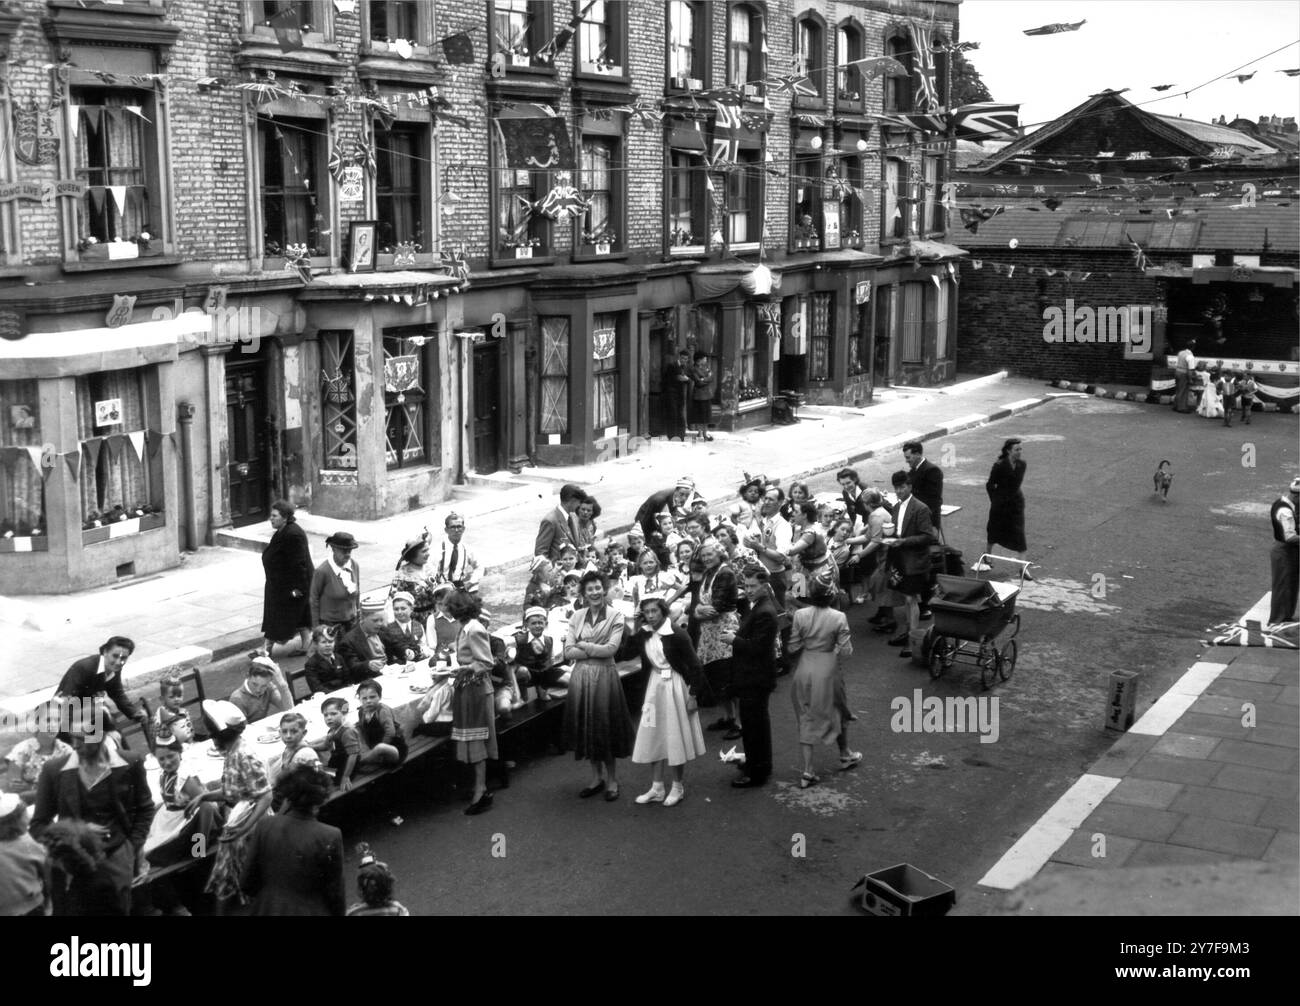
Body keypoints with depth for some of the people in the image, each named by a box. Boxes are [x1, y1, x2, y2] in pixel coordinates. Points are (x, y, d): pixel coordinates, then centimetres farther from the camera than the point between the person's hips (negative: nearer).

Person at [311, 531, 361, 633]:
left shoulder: (355, 566, -1)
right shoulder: (322, 571, -15)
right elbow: (314, 600, -7)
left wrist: (358, 618, 14)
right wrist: (316, 629, -4)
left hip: (351, 621, 4)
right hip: (329, 623, -4)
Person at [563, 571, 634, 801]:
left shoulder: (615, 616, -2)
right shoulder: (577, 617, 7)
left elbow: (612, 648, -13)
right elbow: (568, 652, -1)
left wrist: (583, 646, -6)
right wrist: (596, 650, -10)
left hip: (604, 676, -3)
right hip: (580, 677, 3)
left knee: (607, 728, 1)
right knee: (586, 728, 8)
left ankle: (612, 781, 12)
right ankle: (596, 778, 21)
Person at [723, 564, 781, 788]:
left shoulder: (764, 612, -24)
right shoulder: (757, 606, 9)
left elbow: (758, 648, -26)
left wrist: (734, 640, -18)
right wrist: (738, 632, 3)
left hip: (755, 679, -11)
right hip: (753, 677, 11)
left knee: (753, 724, -2)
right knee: (758, 722, 22)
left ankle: (756, 773, 7)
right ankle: (760, 764, 37)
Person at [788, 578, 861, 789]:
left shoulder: (800, 615, -10)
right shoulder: (838, 618, -14)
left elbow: (793, 649, -6)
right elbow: (846, 651, -11)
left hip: (805, 672, 1)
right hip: (828, 671, -1)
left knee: (806, 719, 8)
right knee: (837, 712, 22)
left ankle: (807, 772, 3)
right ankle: (845, 755, 42)